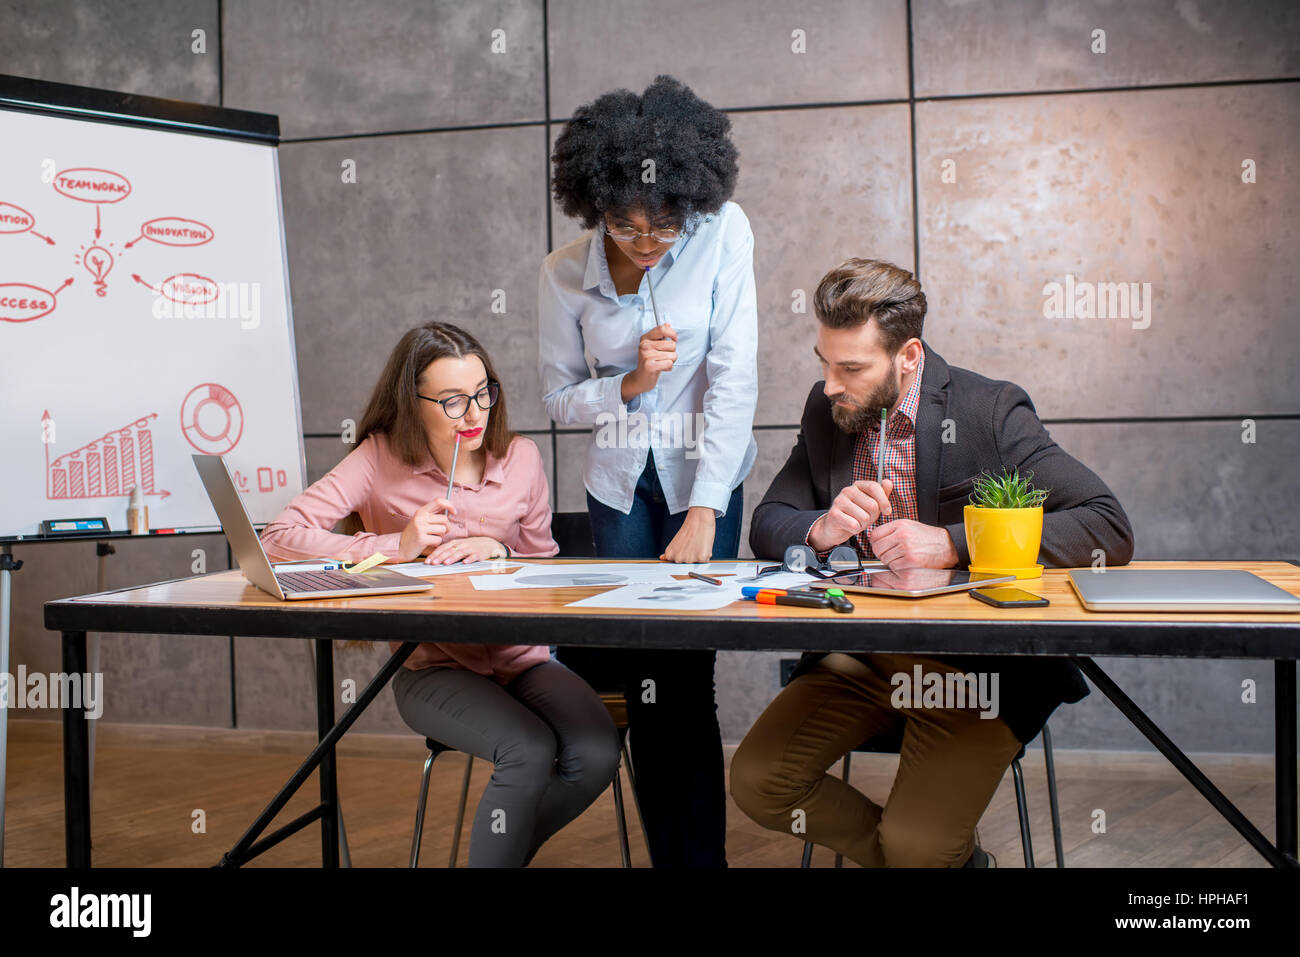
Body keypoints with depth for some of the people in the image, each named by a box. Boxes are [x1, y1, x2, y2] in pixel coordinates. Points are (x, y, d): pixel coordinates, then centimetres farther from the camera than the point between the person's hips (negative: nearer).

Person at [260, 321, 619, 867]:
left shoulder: (520, 458, 4)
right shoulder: (381, 459, -3)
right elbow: (278, 539, -11)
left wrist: (498, 550, -9)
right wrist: (397, 546, -19)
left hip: (521, 657, 4)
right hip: (432, 667, -3)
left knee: (596, 753, -24)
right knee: (530, 751, -31)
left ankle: (503, 848, 3)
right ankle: (498, 851, -4)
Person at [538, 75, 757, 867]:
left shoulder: (722, 232, -12)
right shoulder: (565, 274, -6)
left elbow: (734, 376, -16)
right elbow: (560, 399, 2)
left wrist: (704, 511, -22)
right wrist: (630, 382, -19)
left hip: (703, 475, -2)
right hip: (619, 483, 2)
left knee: (686, 676, -3)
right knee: (644, 678, 3)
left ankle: (702, 853, 14)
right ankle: (673, 853, 19)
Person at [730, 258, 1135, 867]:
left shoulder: (991, 412, -12)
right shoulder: (826, 409, 3)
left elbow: (1110, 530, -20)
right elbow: (766, 525, 7)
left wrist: (953, 544, -27)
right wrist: (821, 529, -17)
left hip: (980, 664, -5)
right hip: (859, 658, 6)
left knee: (917, 843, -20)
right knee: (755, 782, -8)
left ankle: (951, 853, 18)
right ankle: (940, 855, 13)